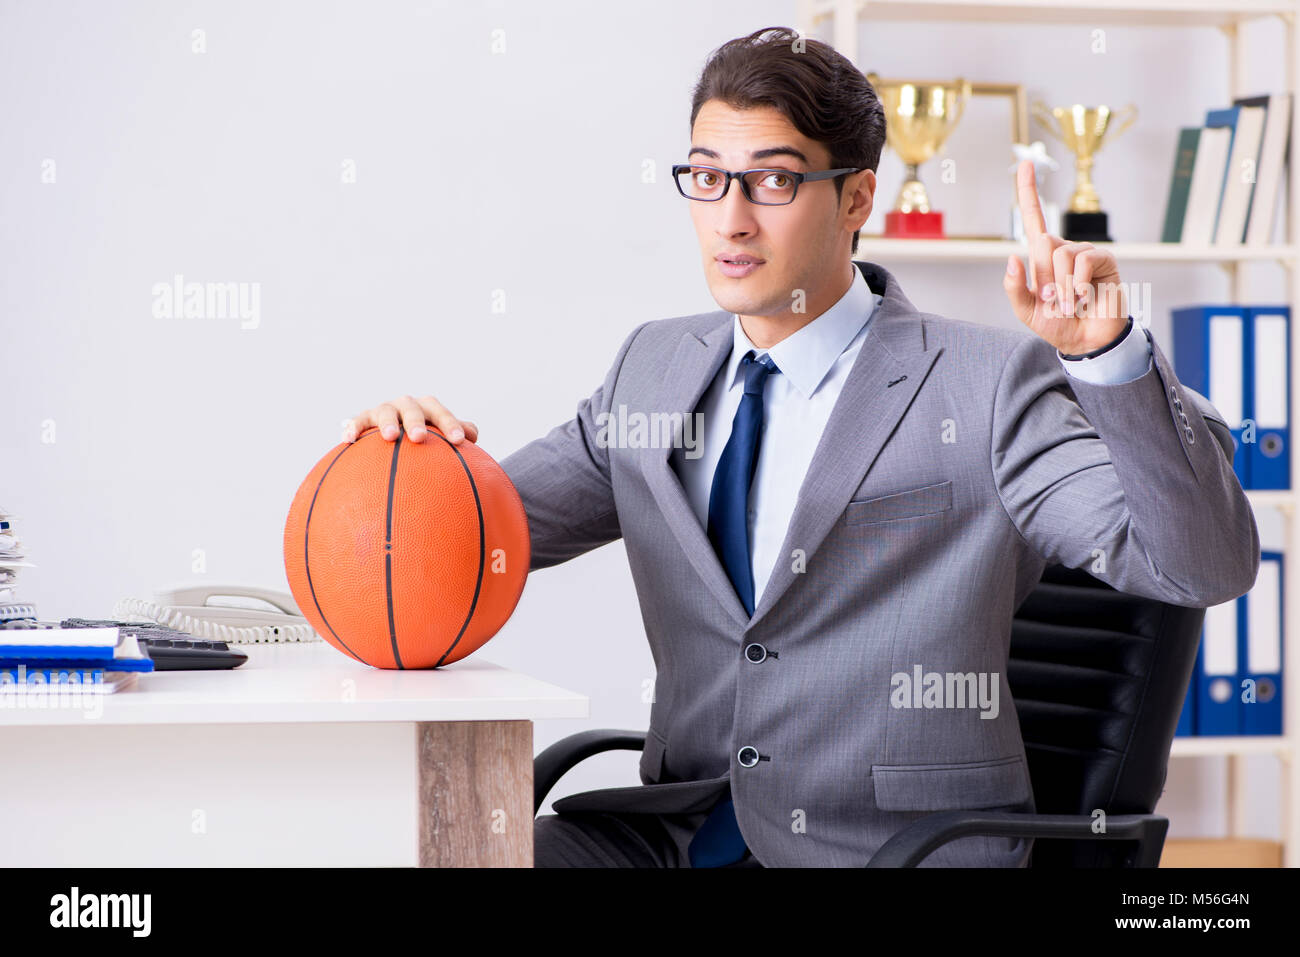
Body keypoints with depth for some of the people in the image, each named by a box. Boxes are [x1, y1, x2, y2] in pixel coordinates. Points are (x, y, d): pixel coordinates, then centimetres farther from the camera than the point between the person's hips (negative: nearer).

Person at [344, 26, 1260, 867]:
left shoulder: (984, 386, -5)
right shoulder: (654, 368, 12)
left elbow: (1206, 564, -13)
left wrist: (1107, 354, -26)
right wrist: (417, 451, -4)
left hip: (894, 844, -5)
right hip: (680, 829, 5)